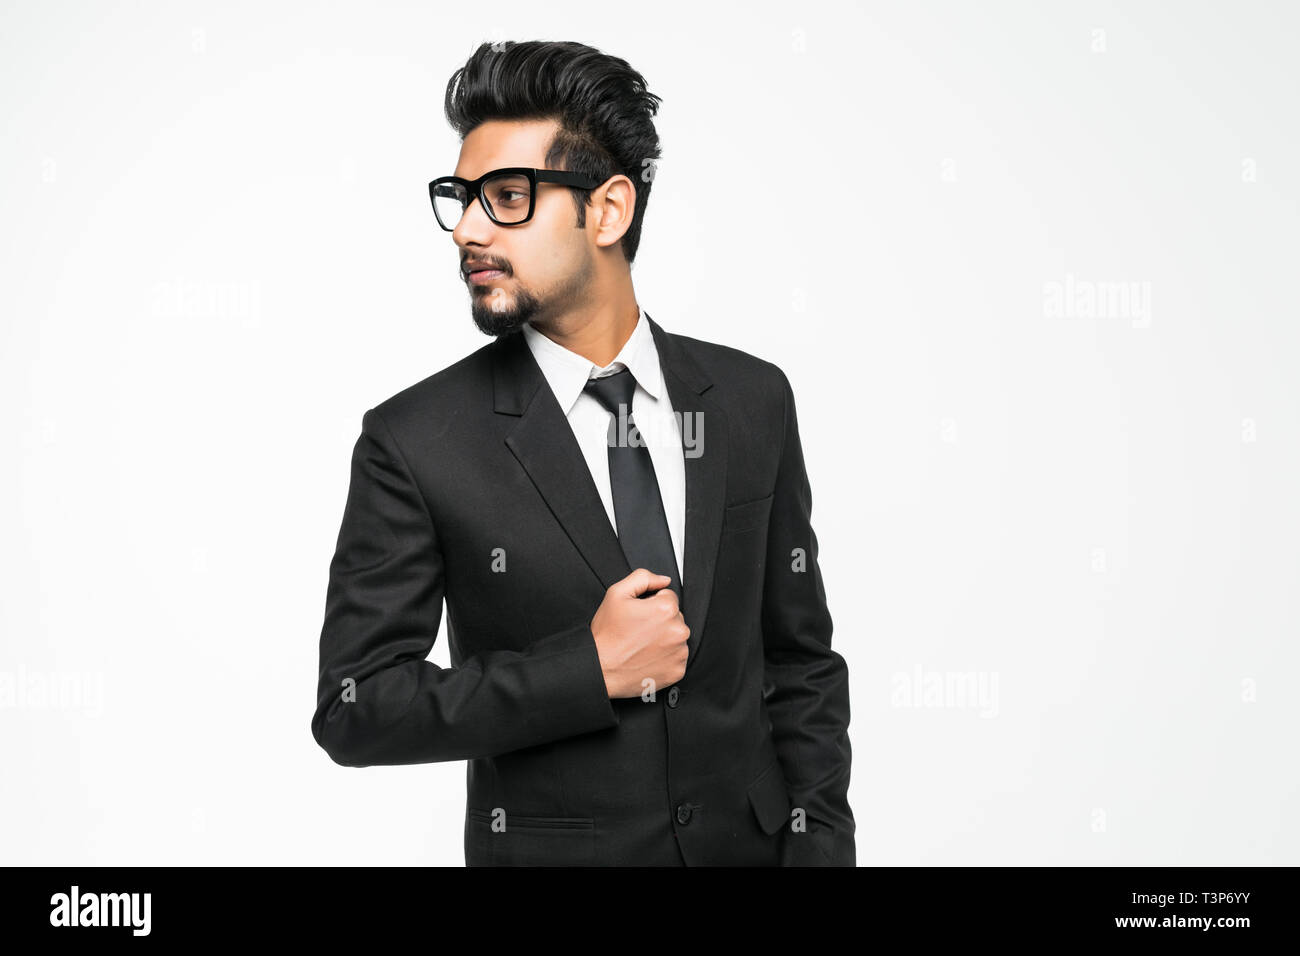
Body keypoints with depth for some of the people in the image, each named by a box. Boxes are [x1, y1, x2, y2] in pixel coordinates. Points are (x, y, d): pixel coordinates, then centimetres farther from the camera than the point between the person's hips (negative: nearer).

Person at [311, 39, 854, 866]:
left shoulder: (755, 400, -2)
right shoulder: (416, 441, -11)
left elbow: (801, 659, 3)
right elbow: (352, 710, -11)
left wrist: (819, 843, -5)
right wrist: (591, 670, -18)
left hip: (750, 842, 3)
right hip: (550, 846, -2)